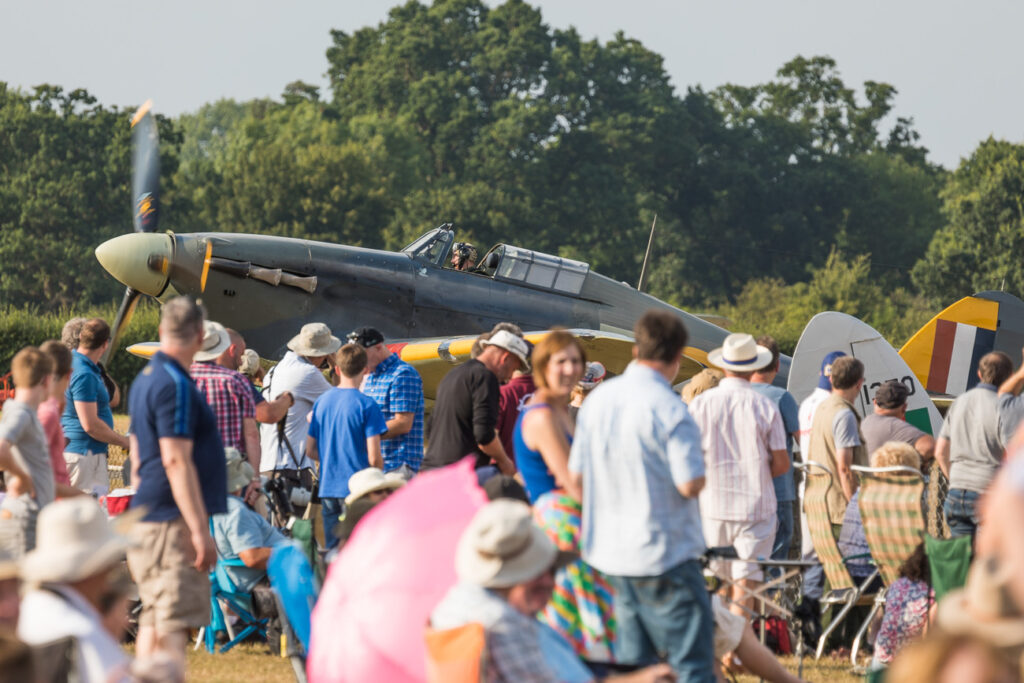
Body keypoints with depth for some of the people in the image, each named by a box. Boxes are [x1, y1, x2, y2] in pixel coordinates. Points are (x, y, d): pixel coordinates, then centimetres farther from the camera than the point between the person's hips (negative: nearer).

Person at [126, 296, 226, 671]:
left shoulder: (146, 379, 16)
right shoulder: (175, 385, -15)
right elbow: (176, 461, -20)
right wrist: (200, 530, -20)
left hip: (148, 519, 10)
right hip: (172, 521, -10)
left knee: (154, 620, 12)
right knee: (174, 624, -13)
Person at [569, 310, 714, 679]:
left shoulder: (598, 399, 6)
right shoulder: (669, 409, -17)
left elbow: (576, 476, 10)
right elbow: (690, 485, -19)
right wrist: (697, 461, 2)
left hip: (609, 552, 7)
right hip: (664, 554, -7)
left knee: (631, 659, 14)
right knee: (692, 663, -3)